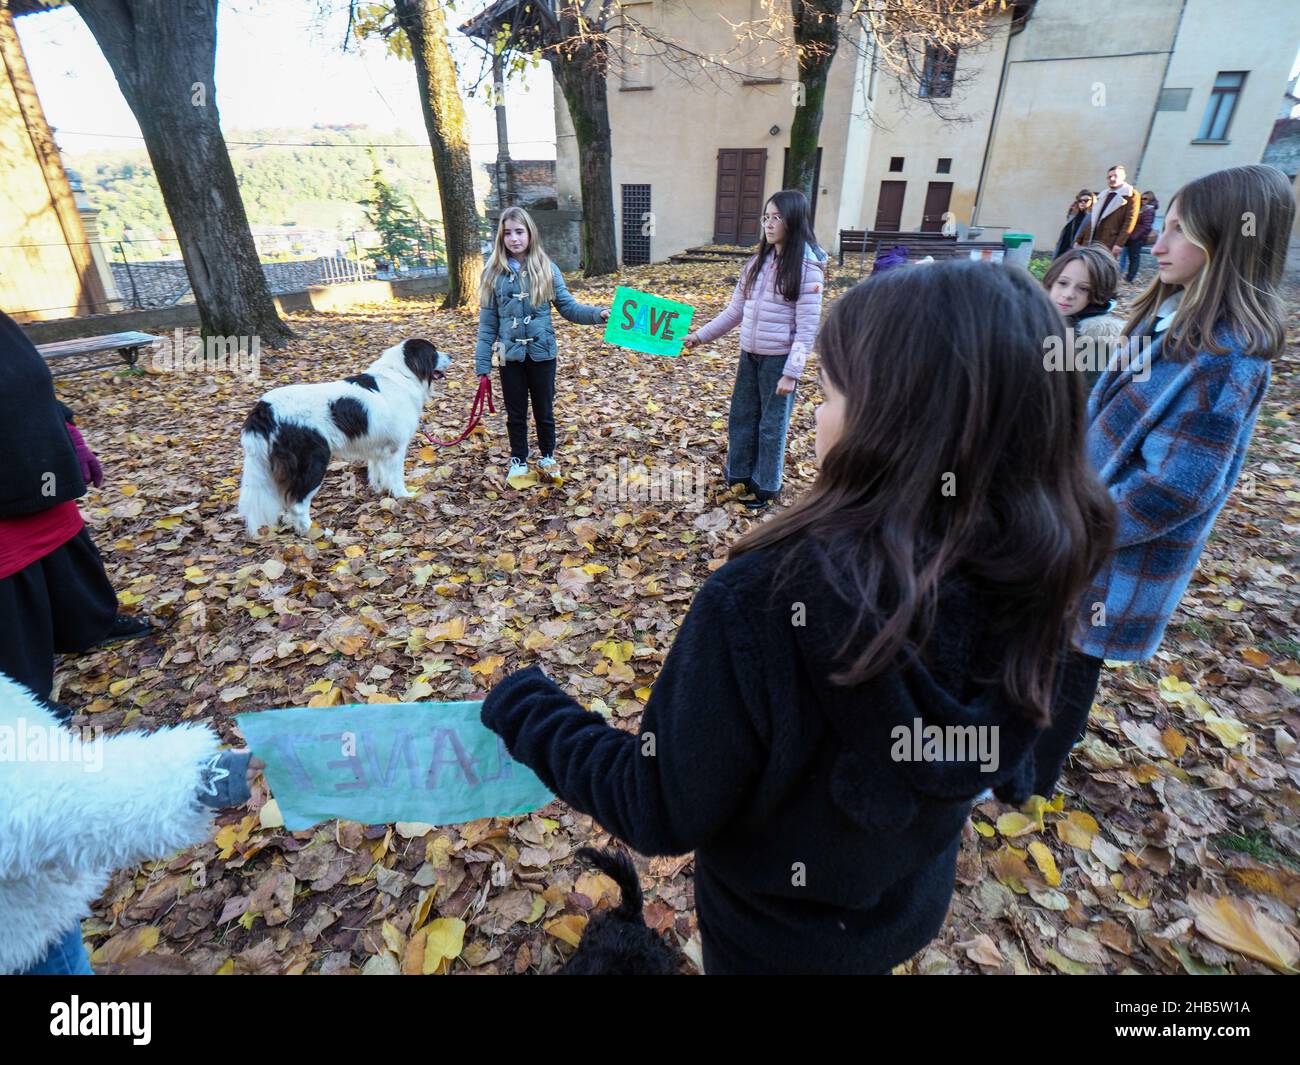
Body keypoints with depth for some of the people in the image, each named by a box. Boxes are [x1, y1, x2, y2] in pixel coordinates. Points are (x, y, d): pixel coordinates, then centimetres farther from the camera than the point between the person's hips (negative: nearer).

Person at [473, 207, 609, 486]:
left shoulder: (546, 269, -2)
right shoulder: (494, 273, -2)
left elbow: (568, 307, -1)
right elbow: (487, 324, 0)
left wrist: (599, 314, -18)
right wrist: (482, 364, -2)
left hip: (542, 353, 0)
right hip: (510, 356, 1)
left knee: (544, 410, 14)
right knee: (516, 413, 12)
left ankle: (548, 457, 33)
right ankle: (518, 460, 29)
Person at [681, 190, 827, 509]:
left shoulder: (807, 269, -12)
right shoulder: (758, 263, 7)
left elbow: (807, 328, -14)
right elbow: (734, 311, 11)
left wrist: (791, 373, -19)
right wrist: (699, 336, 6)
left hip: (779, 359, -6)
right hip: (749, 355, 6)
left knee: (771, 425, 6)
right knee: (741, 418, 14)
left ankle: (766, 487, 22)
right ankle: (738, 475, 31)